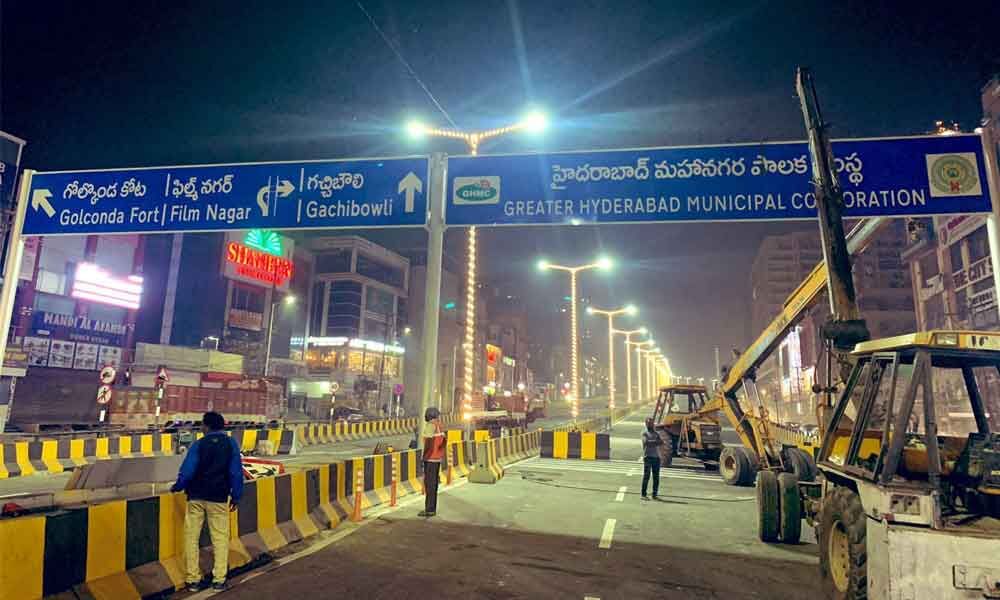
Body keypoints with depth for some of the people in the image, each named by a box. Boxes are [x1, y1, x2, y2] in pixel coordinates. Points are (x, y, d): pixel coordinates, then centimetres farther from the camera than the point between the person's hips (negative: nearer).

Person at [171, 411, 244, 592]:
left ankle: (193, 579, 14)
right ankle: (219, 579, 7)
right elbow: (236, 472, -3)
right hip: (218, 498, 0)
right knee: (220, 538, 7)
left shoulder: (198, 444, -6)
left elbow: (187, 470, -8)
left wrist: (177, 487, 12)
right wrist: (236, 495, 6)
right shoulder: (231, 444, -3)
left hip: (196, 497, 0)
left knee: (191, 537, 11)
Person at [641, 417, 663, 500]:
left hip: (656, 456, 5)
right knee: (646, 476, -6)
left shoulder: (656, 433, 19)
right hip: (648, 456, -5)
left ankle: (655, 494, 10)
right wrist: (656, 441, -11)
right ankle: (644, 495, -2)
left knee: (656, 477, 4)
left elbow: (661, 442, 3)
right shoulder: (645, 433, 4)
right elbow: (646, 442, -14)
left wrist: (652, 443, -13)